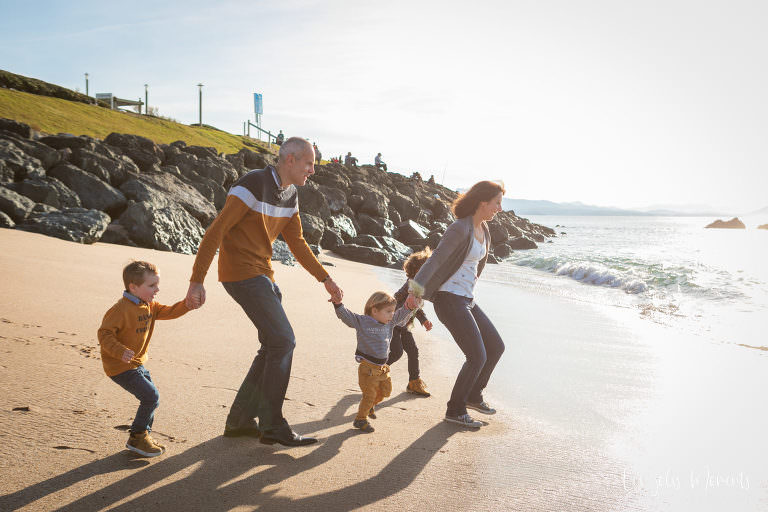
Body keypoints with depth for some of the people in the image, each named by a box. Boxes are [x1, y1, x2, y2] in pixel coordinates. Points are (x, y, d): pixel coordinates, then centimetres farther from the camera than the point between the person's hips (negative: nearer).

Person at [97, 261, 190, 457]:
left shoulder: (149, 306, 6)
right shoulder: (122, 309, -22)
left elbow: (169, 312, 10)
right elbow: (104, 333, -22)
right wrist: (120, 351, -35)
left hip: (137, 364, 9)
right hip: (120, 367, -9)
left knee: (150, 397, 13)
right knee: (151, 396, -14)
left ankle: (144, 435, 28)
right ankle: (137, 437, 1)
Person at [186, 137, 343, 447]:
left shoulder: (290, 195, 10)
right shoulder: (253, 185, -18)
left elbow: (297, 242, 18)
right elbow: (216, 232, -19)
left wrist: (325, 278, 16)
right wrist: (197, 281, -22)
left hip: (263, 275, 9)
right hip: (241, 274, -9)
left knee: (275, 347, 9)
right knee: (283, 341, -12)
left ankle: (240, 420, 19)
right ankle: (272, 426, -1)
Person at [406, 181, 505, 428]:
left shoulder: (483, 229, 10)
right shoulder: (460, 229, -18)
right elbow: (436, 260, -20)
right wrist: (415, 292, -21)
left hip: (466, 300, 9)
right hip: (449, 300, -9)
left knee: (496, 347, 13)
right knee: (477, 356, -10)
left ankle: (473, 395, 30)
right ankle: (455, 410, 6)